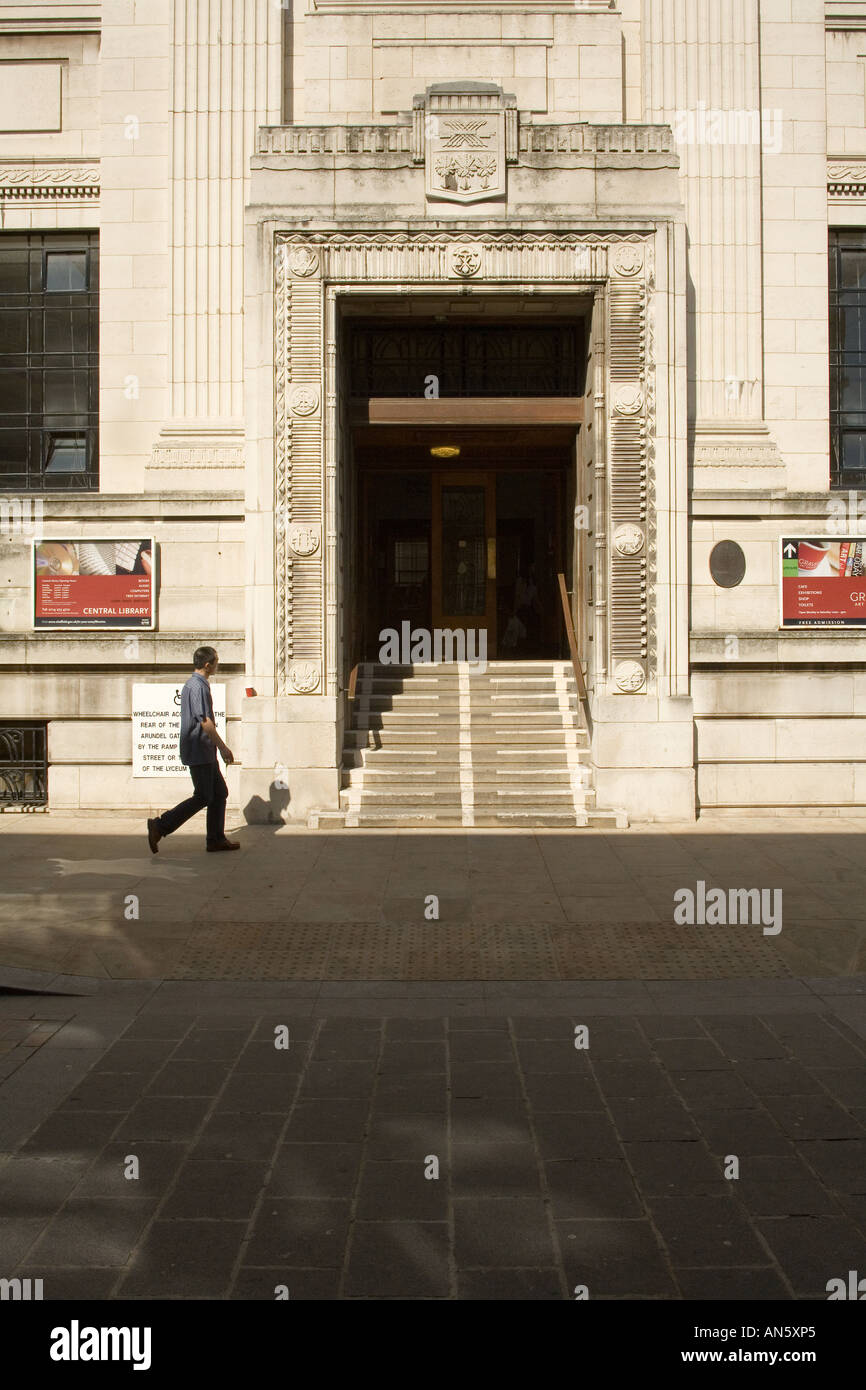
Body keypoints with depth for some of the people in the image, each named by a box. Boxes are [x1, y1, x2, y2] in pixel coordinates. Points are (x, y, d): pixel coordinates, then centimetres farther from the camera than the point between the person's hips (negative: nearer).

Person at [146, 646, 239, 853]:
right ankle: (160, 826, -4)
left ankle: (216, 839, 15)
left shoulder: (191, 684, 15)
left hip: (205, 752, 10)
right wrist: (223, 748, -17)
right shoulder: (197, 687, -18)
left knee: (219, 793, 12)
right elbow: (205, 722, -22)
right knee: (203, 797, -6)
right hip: (199, 751, -10)